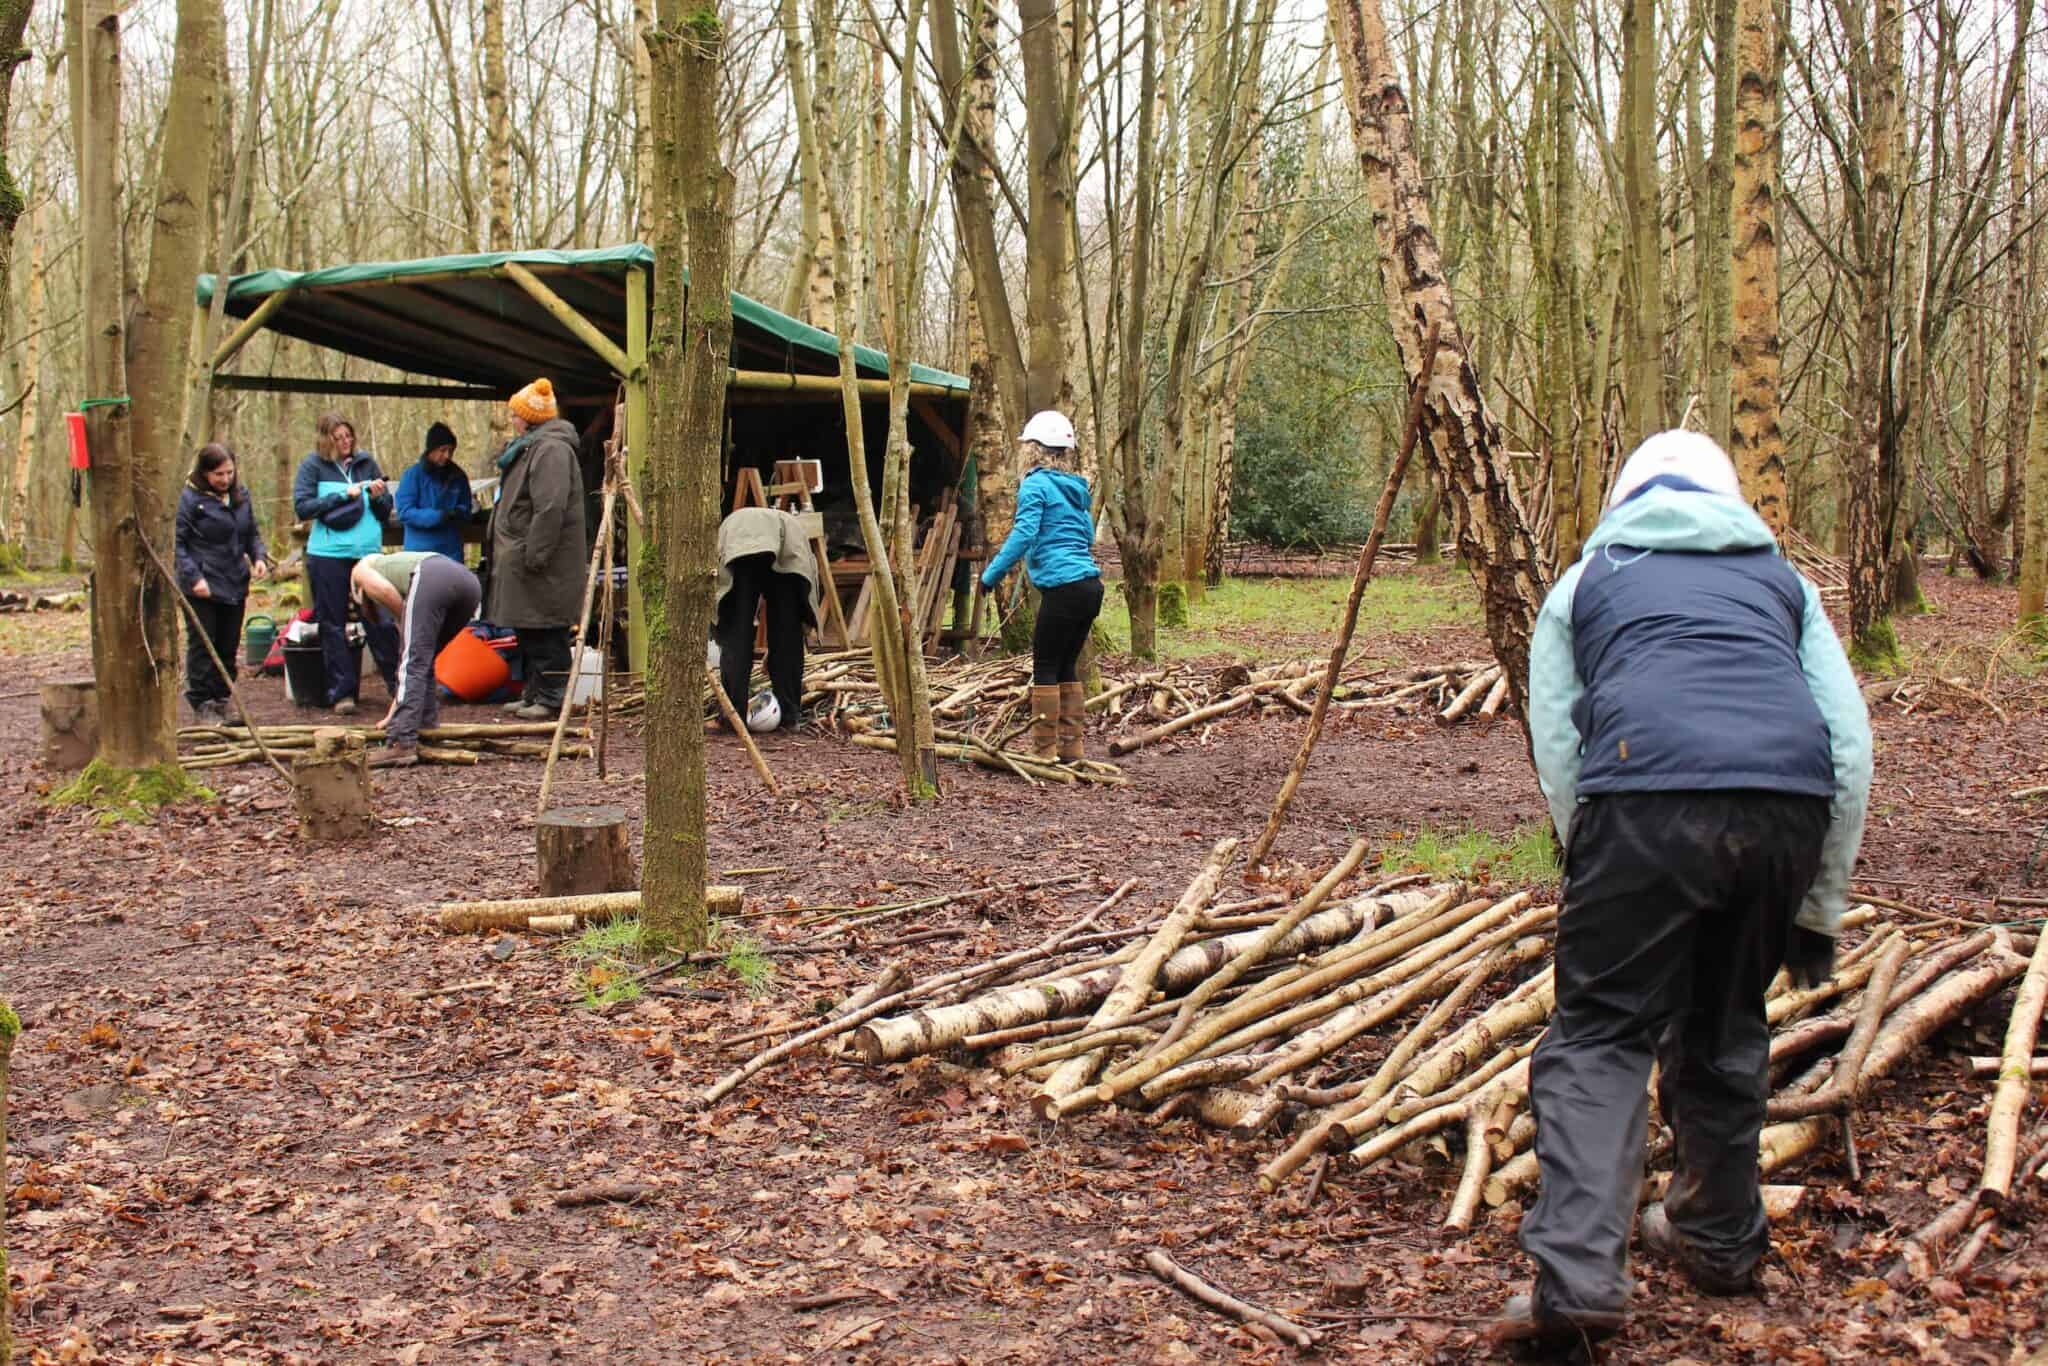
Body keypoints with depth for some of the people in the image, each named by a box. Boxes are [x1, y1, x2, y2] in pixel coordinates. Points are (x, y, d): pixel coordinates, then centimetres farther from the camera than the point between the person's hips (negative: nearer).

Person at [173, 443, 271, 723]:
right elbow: (179, 543, -9)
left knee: (229, 647, 10)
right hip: (203, 587, -5)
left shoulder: (241, 494, 8)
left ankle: (221, 704, 20)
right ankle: (202, 706, 5)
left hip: (235, 584, 5)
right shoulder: (191, 498, -9)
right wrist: (193, 577, -18)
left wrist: (258, 556, -2)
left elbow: (252, 533, 17)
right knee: (202, 645, 0)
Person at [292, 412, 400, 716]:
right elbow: (302, 507, -8)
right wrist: (343, 495, -11)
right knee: (333, 625, 3)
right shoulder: (313, 466, 2)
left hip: (368, 552, 1)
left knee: (380, 620, 0)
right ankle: (341, 692, 9)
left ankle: (396, 682, 11)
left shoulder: (366, 462, 10)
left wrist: (379, 496, -8)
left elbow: (387, 511, 14)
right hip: (328, 555, -1)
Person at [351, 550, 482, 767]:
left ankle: (403, 743, -16)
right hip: (469, 580, 7)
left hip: (431, 578, -7)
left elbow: (383, 589, 1)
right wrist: (393, 714, 41)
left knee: (414, 662, -8)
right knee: (424, 661, 23)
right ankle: (426, 723, 16)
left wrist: (404, 620, 17)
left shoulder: (361, 569, 31)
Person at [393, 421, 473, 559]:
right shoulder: (413, 474, -5)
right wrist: (438, 516, -21)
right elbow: (404, 511, -10)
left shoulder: (458, 476, 7)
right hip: (421, 549, -4)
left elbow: (466, 508, 15)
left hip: (451, 551, 4)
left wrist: (458, 512, -11)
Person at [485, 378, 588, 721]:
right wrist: (518, 554, 21)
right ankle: (534, 693, 24)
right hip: (527, 559, 11)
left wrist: (534, 556, -25)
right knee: (528, 631, 16)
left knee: (544, 632, -6)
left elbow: (550, 510, -25)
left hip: (547, 565, -11)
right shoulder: (531, 448, 19)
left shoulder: (551, 450, -16)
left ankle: (551, 698, -1)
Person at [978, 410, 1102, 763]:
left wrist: (991, 574, -13)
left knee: (1045, 668, -1)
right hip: (1090, 585, 8)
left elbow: (1023, 534, -17)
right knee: (1066, 666, 14)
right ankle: (1070, 746, 16)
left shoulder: (1036, 485, -6)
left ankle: (1045, 750, 0)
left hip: (1063, 587, -8)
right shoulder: (1075, 488, 17)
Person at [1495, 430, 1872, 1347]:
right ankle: (1718, 1239, 34)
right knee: (1726, 1031, 21)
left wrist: (1596, 876, 21)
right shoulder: (1781, 579, 31)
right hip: (1791, 802, 3)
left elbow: (1557, 748, 15)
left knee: (1600, 1036, 1)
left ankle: (1577, 1273, -12)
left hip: (1648, 795, -3)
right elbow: (1850, 741, 22)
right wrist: (1820, 908, 25)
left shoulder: (1586, 582, 26)